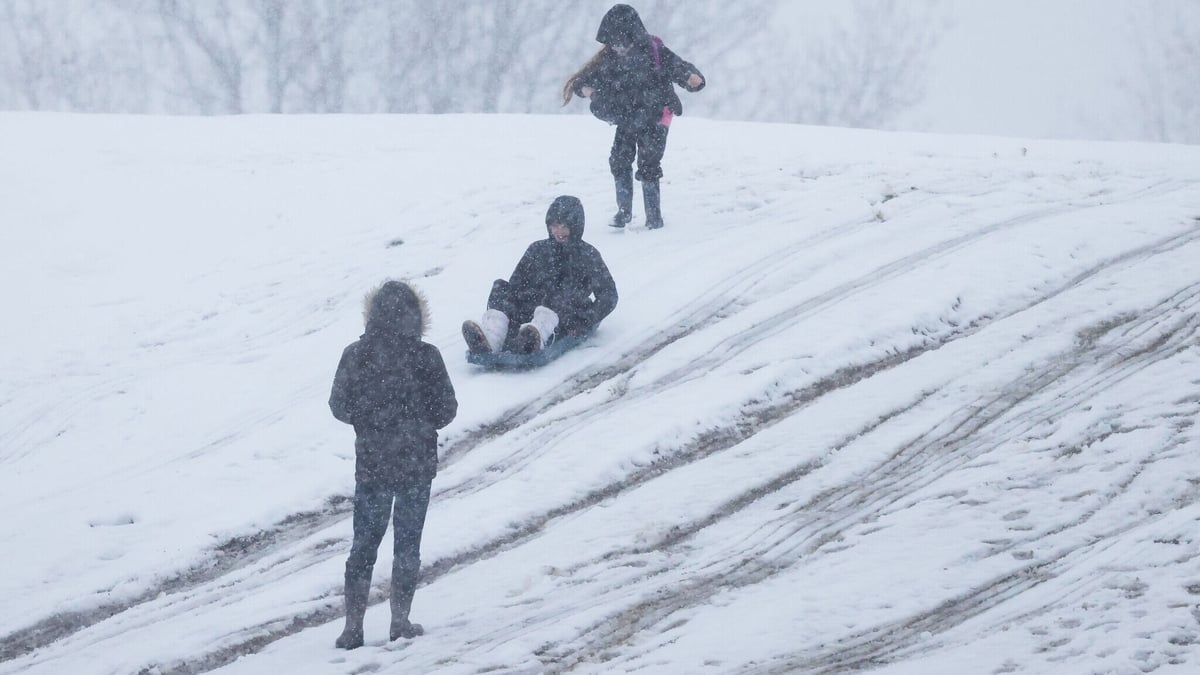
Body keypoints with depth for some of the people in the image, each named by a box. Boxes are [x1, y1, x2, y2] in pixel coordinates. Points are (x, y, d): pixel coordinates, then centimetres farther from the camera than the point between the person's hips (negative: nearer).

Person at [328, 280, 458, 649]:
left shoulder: (355, 355, -10)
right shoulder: (425, 357, -15)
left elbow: (340, 407, -1)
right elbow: (446, 411, -9)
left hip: (370, 465, 1)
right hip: (417, 465, -1)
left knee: (363, 545, 12)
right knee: (407, 545, 11)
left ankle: (353, 626, 10)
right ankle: (400, 622, 15)